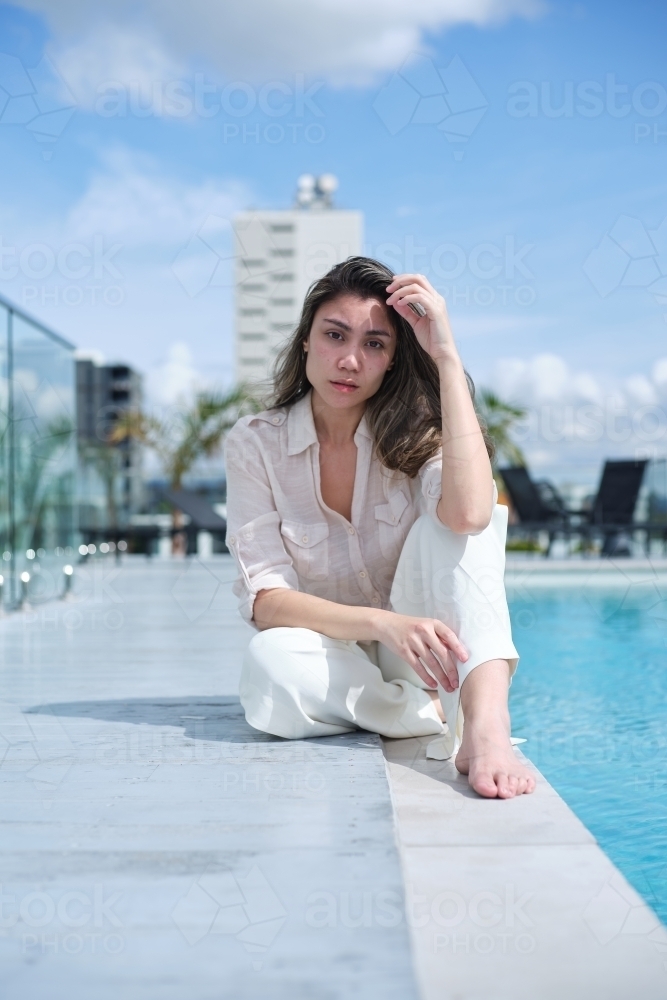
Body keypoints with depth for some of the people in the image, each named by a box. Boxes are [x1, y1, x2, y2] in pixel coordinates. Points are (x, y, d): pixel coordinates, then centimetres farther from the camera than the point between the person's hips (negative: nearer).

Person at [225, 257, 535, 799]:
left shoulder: (414, 430, -7)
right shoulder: (255, 444, -7)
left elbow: (470, 513, -32)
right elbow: (266, 599, -16)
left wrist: (447, 357, -28)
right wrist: (383, 622, -32)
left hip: (419, 655, 0)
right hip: (329, 660, 0)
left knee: (451, 523, -26)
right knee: (270, 666, -35)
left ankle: (485, 723, -42)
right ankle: (448, 717, -17)